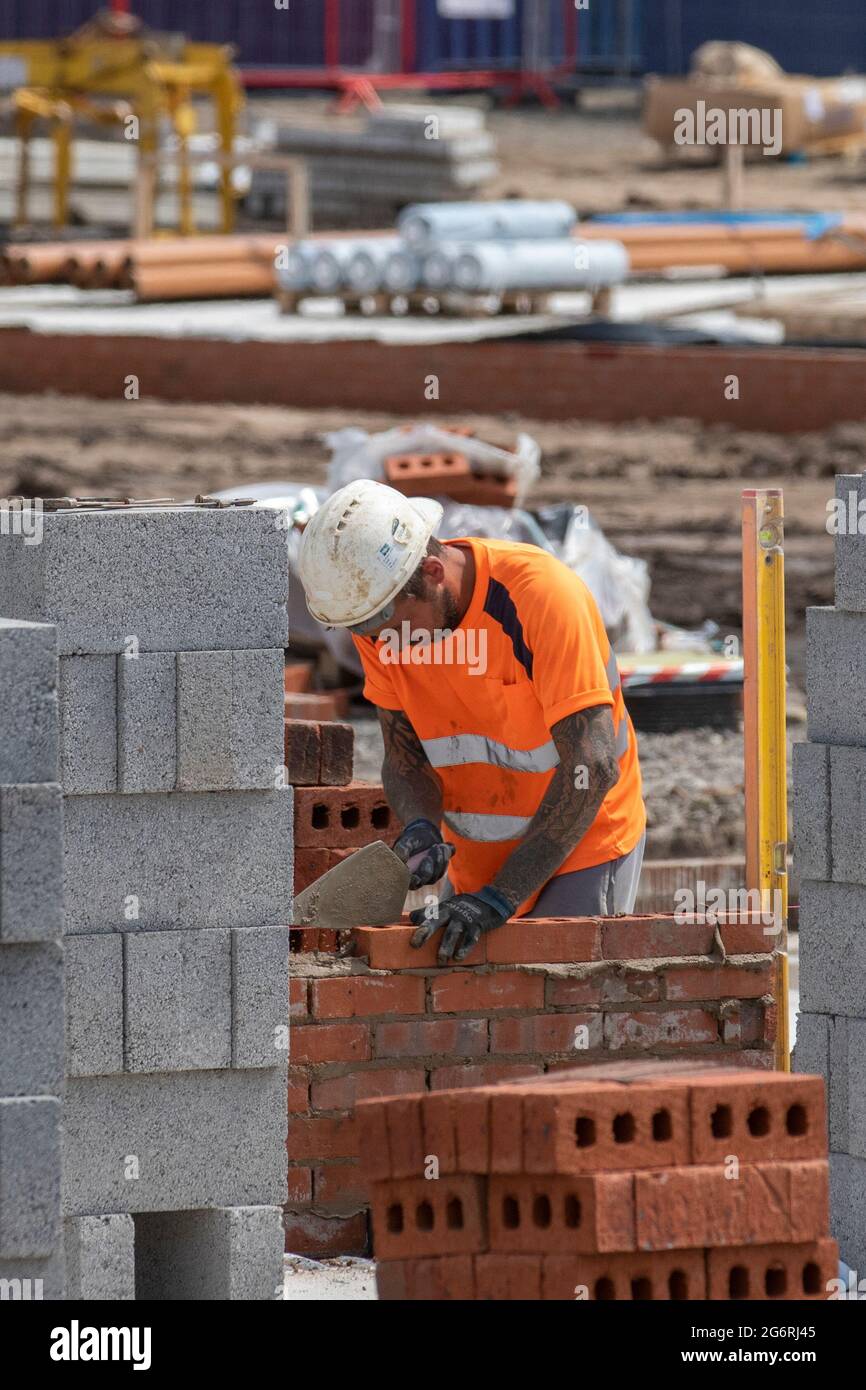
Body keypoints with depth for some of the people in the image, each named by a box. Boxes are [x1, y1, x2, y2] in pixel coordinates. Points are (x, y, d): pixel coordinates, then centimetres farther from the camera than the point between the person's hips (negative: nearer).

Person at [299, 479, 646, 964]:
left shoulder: (543, 593, -27)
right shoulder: (380, 620, -9)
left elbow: (592, 767, -28)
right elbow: (404, 757, 0)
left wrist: (501, 898, -31)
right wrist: (421, 828, -24)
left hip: (580, 846, -5)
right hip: (475, 859, 5)